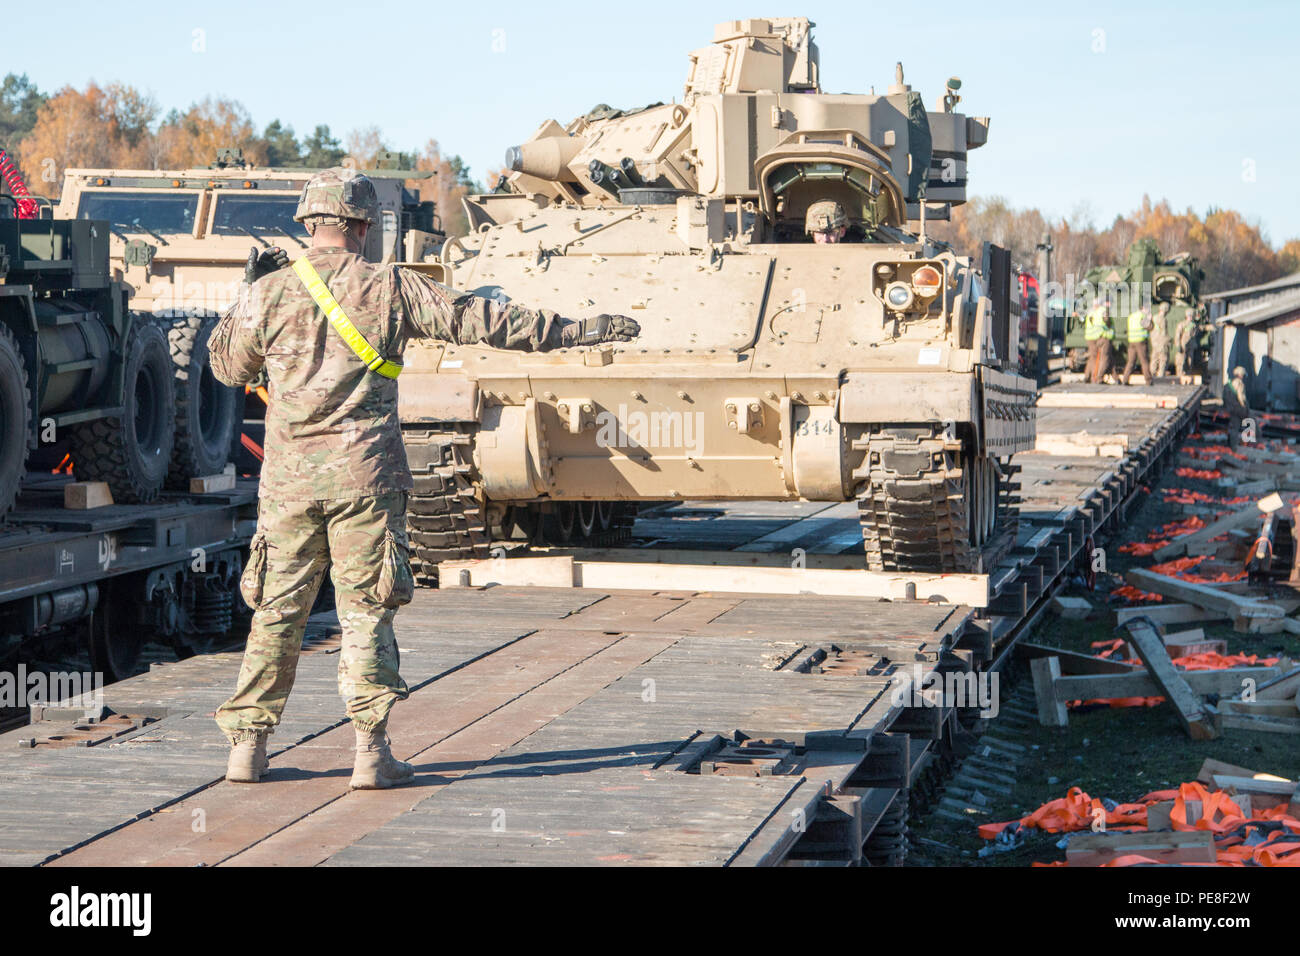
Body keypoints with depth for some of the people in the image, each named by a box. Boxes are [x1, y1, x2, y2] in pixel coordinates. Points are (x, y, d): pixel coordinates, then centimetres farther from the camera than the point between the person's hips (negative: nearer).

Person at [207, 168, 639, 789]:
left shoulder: (268, 293, 0)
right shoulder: (389, 289, -5)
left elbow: (227, 366, 14)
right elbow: (480, 319, -3)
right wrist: (575, 329, 2)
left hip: (288, 480, 2)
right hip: (363, 479, -2)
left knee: (278, 611, 11)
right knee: (366, 614, 5)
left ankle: (247, 744, 13)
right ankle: (371, 750, 4)